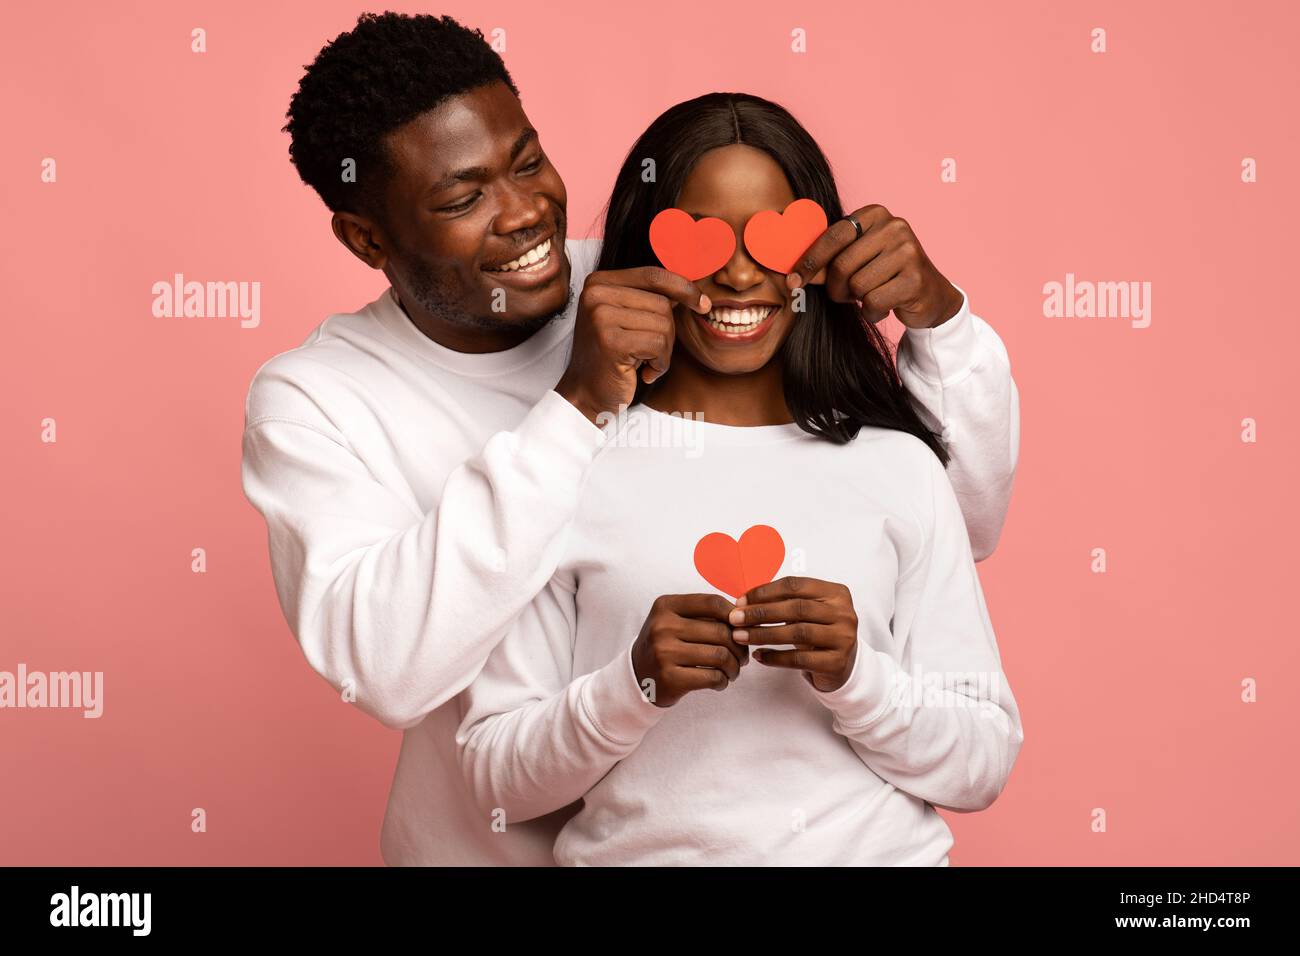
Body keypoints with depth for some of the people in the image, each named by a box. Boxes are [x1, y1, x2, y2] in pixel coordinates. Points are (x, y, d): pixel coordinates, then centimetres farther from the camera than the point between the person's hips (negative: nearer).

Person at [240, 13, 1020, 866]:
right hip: (496, 844, -1)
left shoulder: (681, 302, -9)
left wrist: (937, 314, -21)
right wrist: (577, 406, -29)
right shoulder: (314, 401, -11)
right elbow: (385, 669, -27)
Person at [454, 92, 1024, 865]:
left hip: (878, 849, 1)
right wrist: (633, 685, -17)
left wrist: (856, 676, -14)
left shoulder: (898, 466, 2)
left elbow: (984, 768, 2)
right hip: (643, 848, 0)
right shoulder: (565, 472, -1)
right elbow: (496, 779, -2)